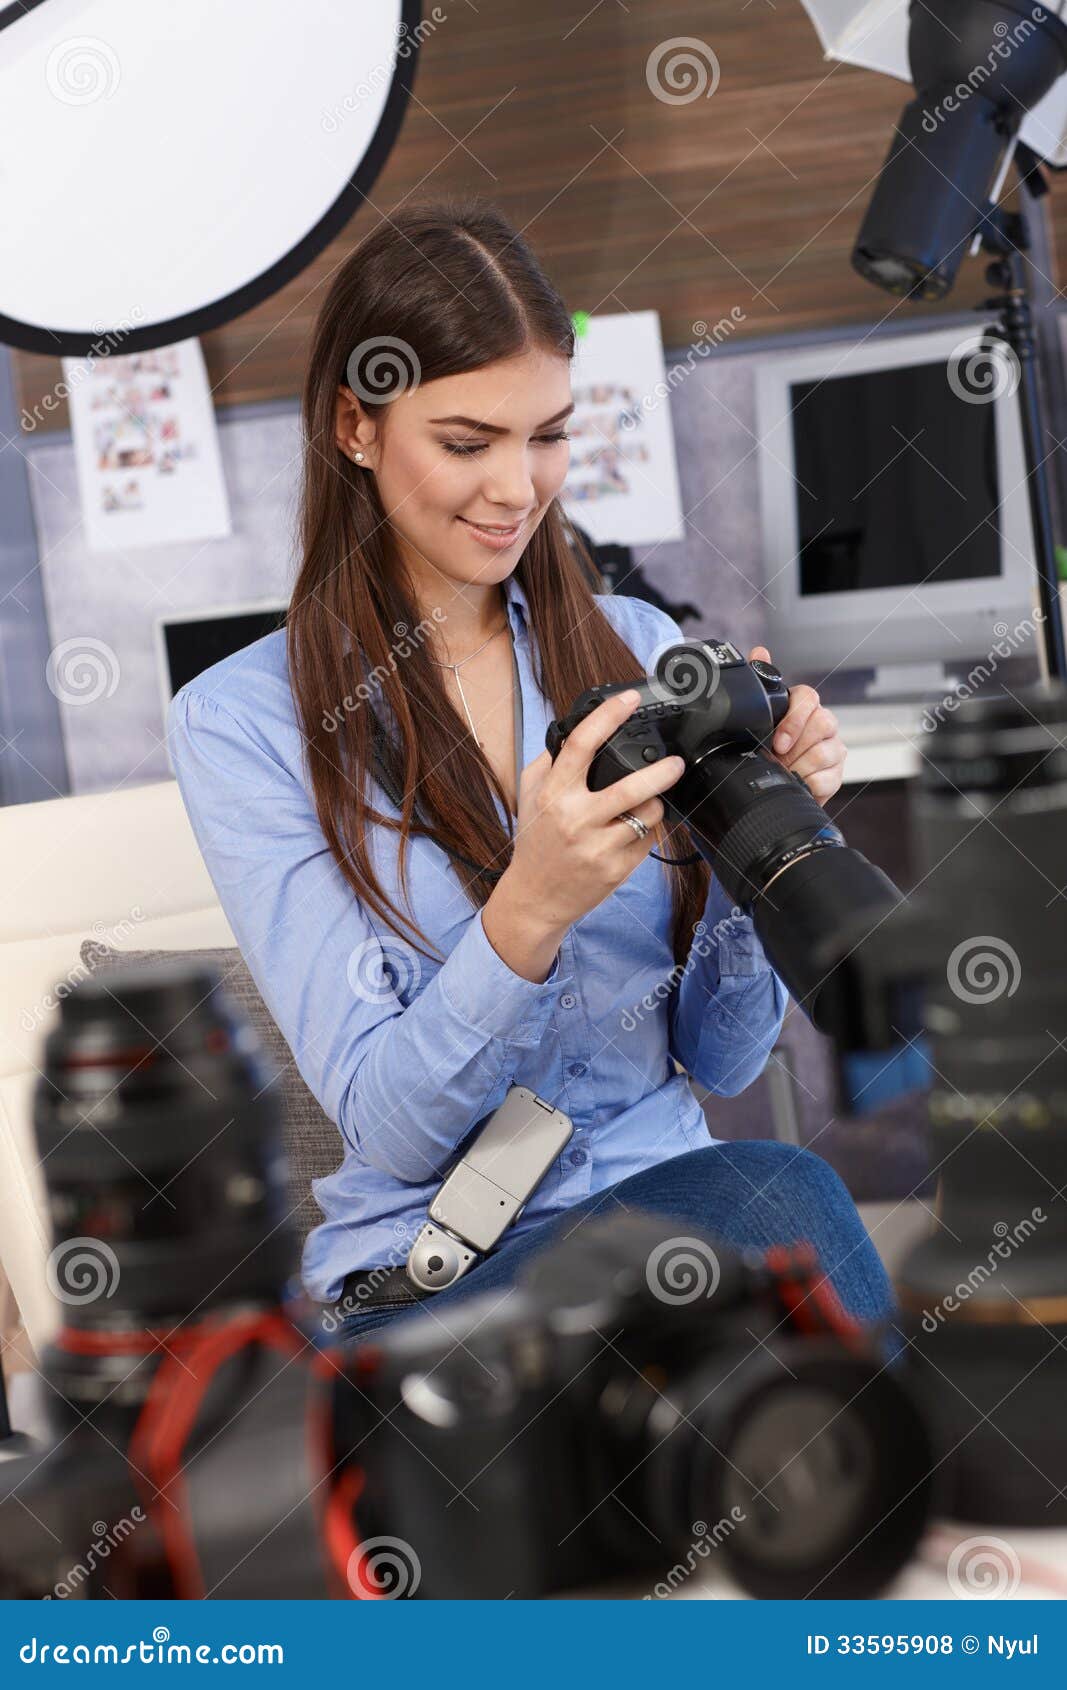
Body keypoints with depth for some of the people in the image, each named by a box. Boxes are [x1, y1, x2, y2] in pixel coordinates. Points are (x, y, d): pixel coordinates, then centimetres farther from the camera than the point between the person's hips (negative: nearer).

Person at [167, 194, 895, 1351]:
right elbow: (387, 1128, -10)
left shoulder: (639, 648, 8)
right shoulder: (241, 723, -4)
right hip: (425, 1286, -4)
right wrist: (529, 911, -26)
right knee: (778, 1199, -31)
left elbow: (723, 1062, 8)